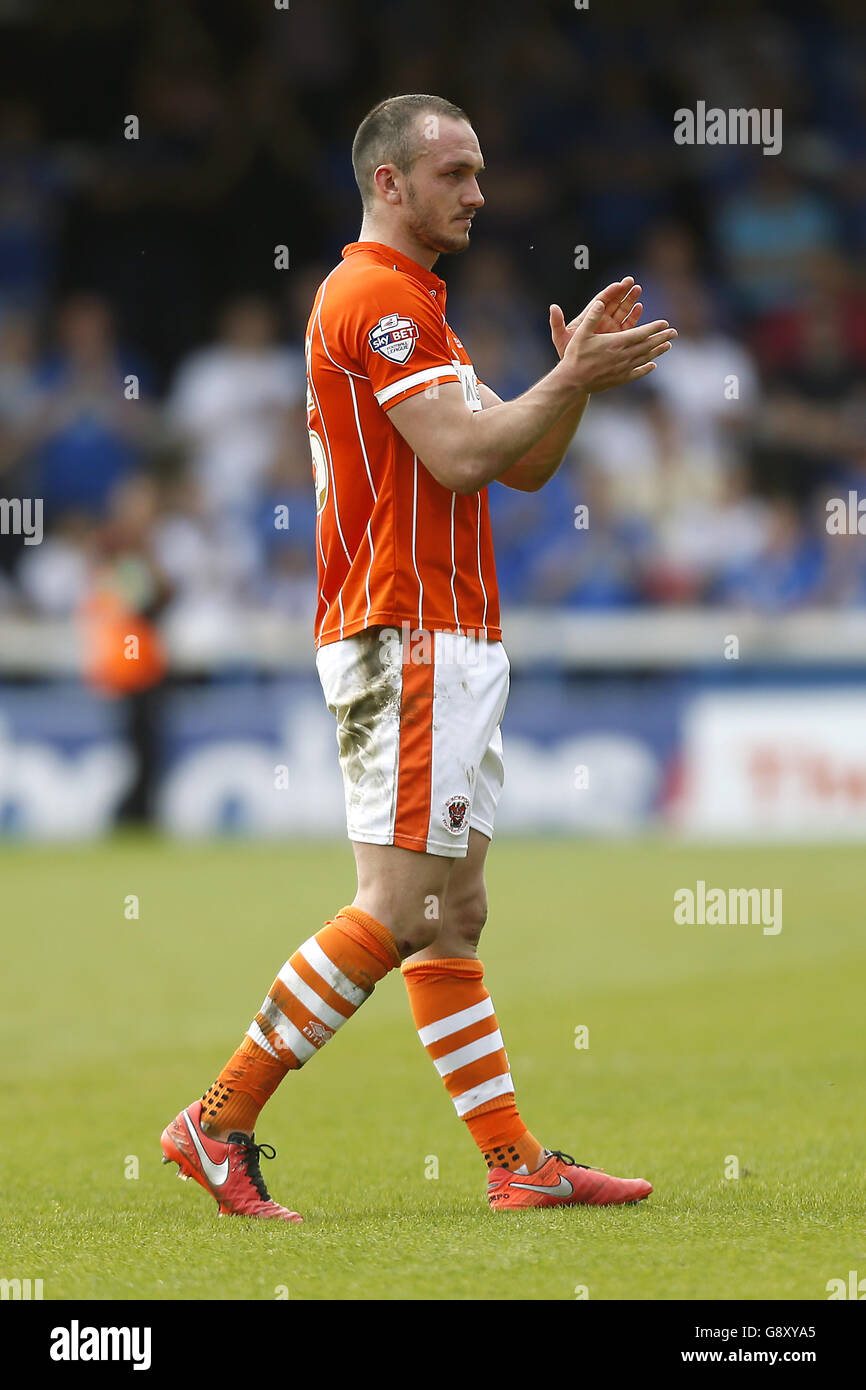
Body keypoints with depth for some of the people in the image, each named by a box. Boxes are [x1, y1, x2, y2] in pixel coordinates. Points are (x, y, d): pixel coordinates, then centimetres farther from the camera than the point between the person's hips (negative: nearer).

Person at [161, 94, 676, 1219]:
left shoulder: (411, 304, 22)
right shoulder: (374, 295, -11)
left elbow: (521, 463, 20)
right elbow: (460, 454, -21)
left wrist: (574, 373, 5)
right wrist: (574, 378, -13)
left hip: (453, 643, 11)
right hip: (407, 638, -11)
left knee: (454, 914, 8)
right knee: (399, 909, -13)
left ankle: (517, 1163, 9)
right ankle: (218, 1124, -9)